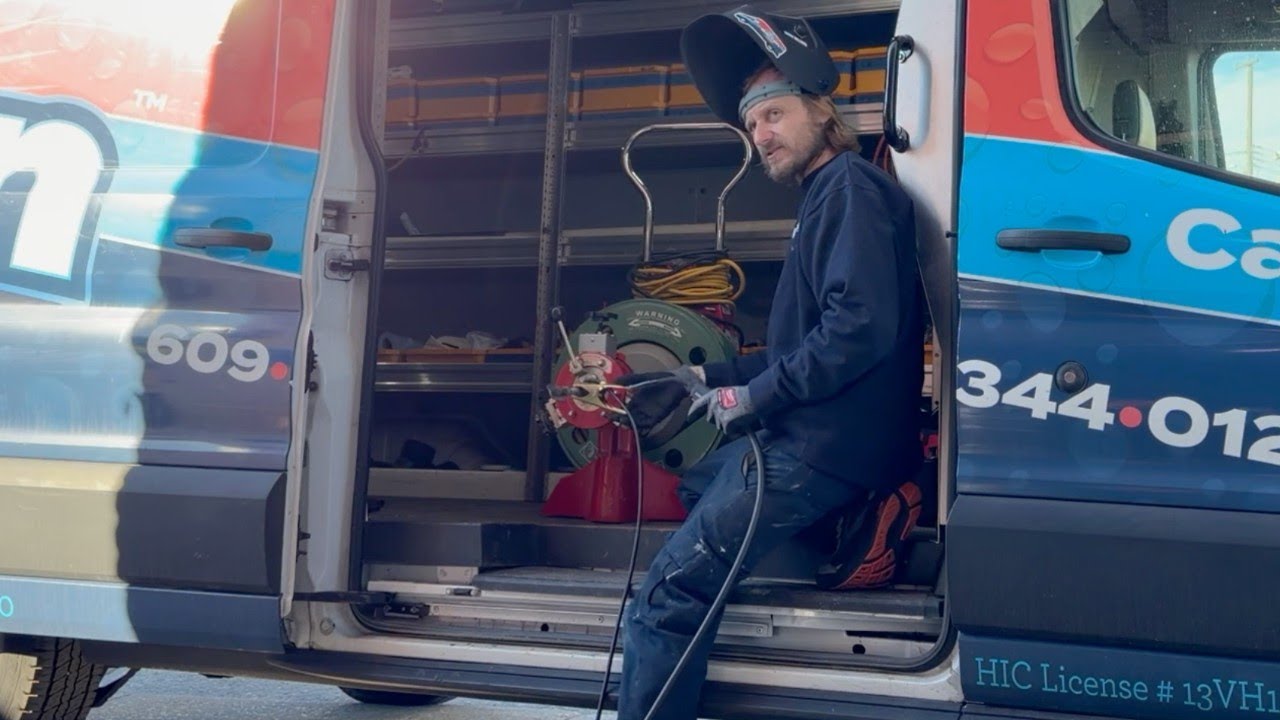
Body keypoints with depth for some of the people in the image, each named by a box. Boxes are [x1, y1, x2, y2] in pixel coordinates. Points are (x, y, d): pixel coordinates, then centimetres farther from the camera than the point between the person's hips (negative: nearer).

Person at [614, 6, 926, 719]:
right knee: (698, 484, 35)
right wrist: (704, 379, 22)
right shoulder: (828, 197, 21)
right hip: (817, 438, 11)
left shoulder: (853, 188, -10)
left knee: (667, 598, -15)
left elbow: (861, 328, -24)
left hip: (827, 449, -11)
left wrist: (756, 396, -16)